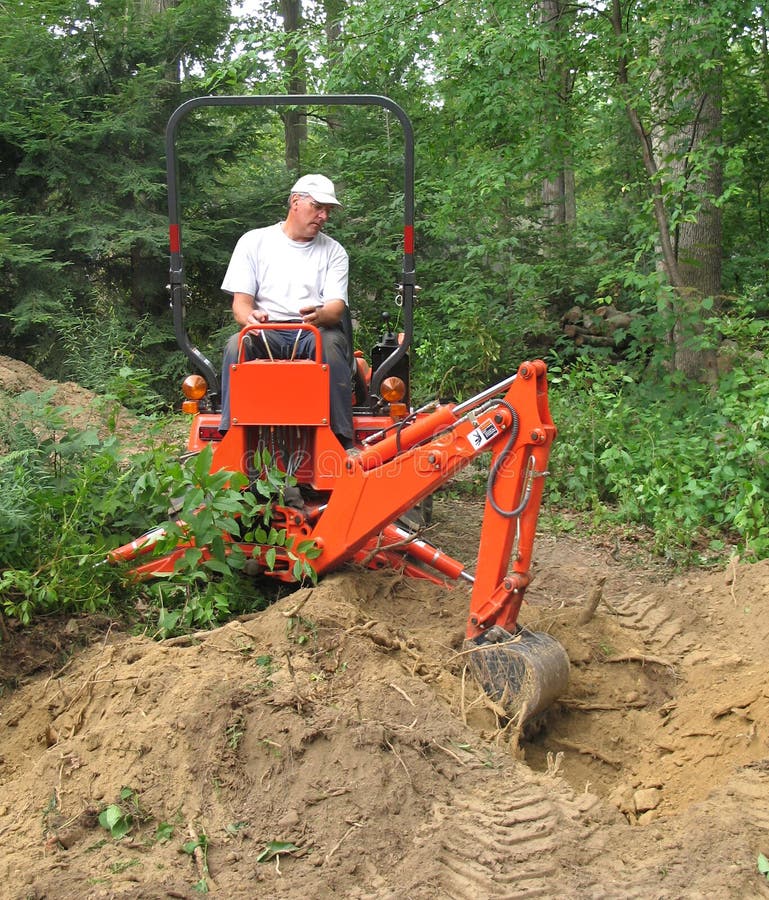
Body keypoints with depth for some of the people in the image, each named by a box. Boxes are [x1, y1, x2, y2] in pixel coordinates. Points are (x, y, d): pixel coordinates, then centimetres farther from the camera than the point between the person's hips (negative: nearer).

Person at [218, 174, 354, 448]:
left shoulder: (334, 252, 12)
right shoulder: (254, 241, 11)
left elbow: (336, 307, -2)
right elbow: (241, 301, 4)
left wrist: (320, 316, -28)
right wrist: (249, 318, -23)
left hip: (315, 332, 0)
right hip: (266, 333, 0)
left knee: (331, 343, -34)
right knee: (236, 344, -31)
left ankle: (343, 441, -36)